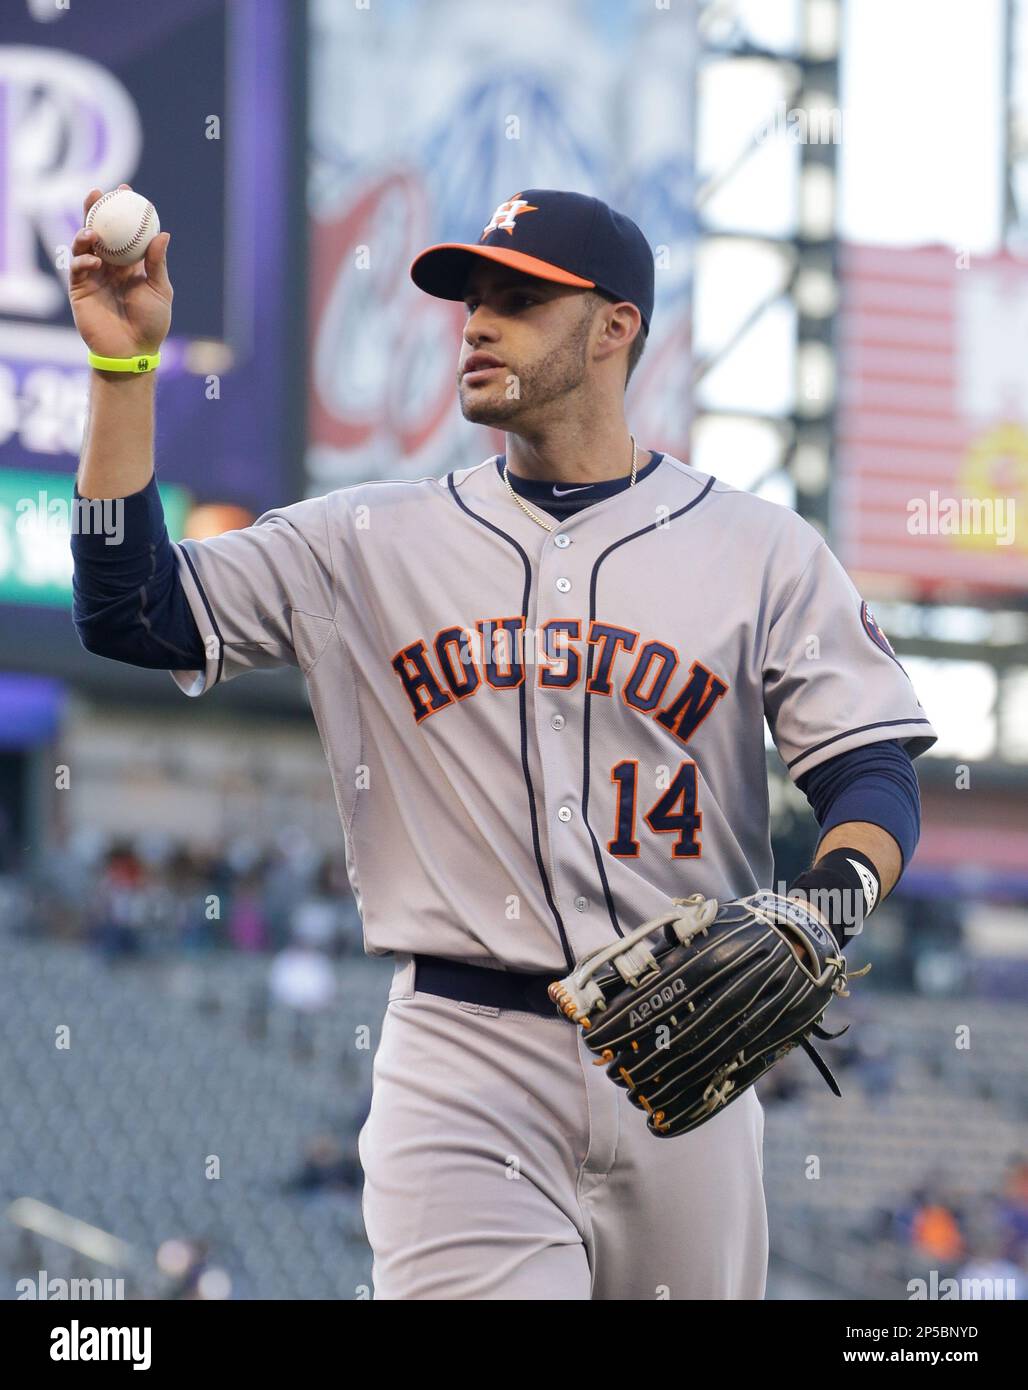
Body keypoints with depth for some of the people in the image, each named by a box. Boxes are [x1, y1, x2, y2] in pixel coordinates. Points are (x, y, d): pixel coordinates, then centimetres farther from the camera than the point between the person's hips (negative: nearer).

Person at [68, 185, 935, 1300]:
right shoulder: (371, 543, 9)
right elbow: (134, 612, 4)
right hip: (462, 1055, 0)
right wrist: (124, 370, -3)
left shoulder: (759, 550, 6)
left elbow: (873, 772, 3)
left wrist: (832, 898, -20)